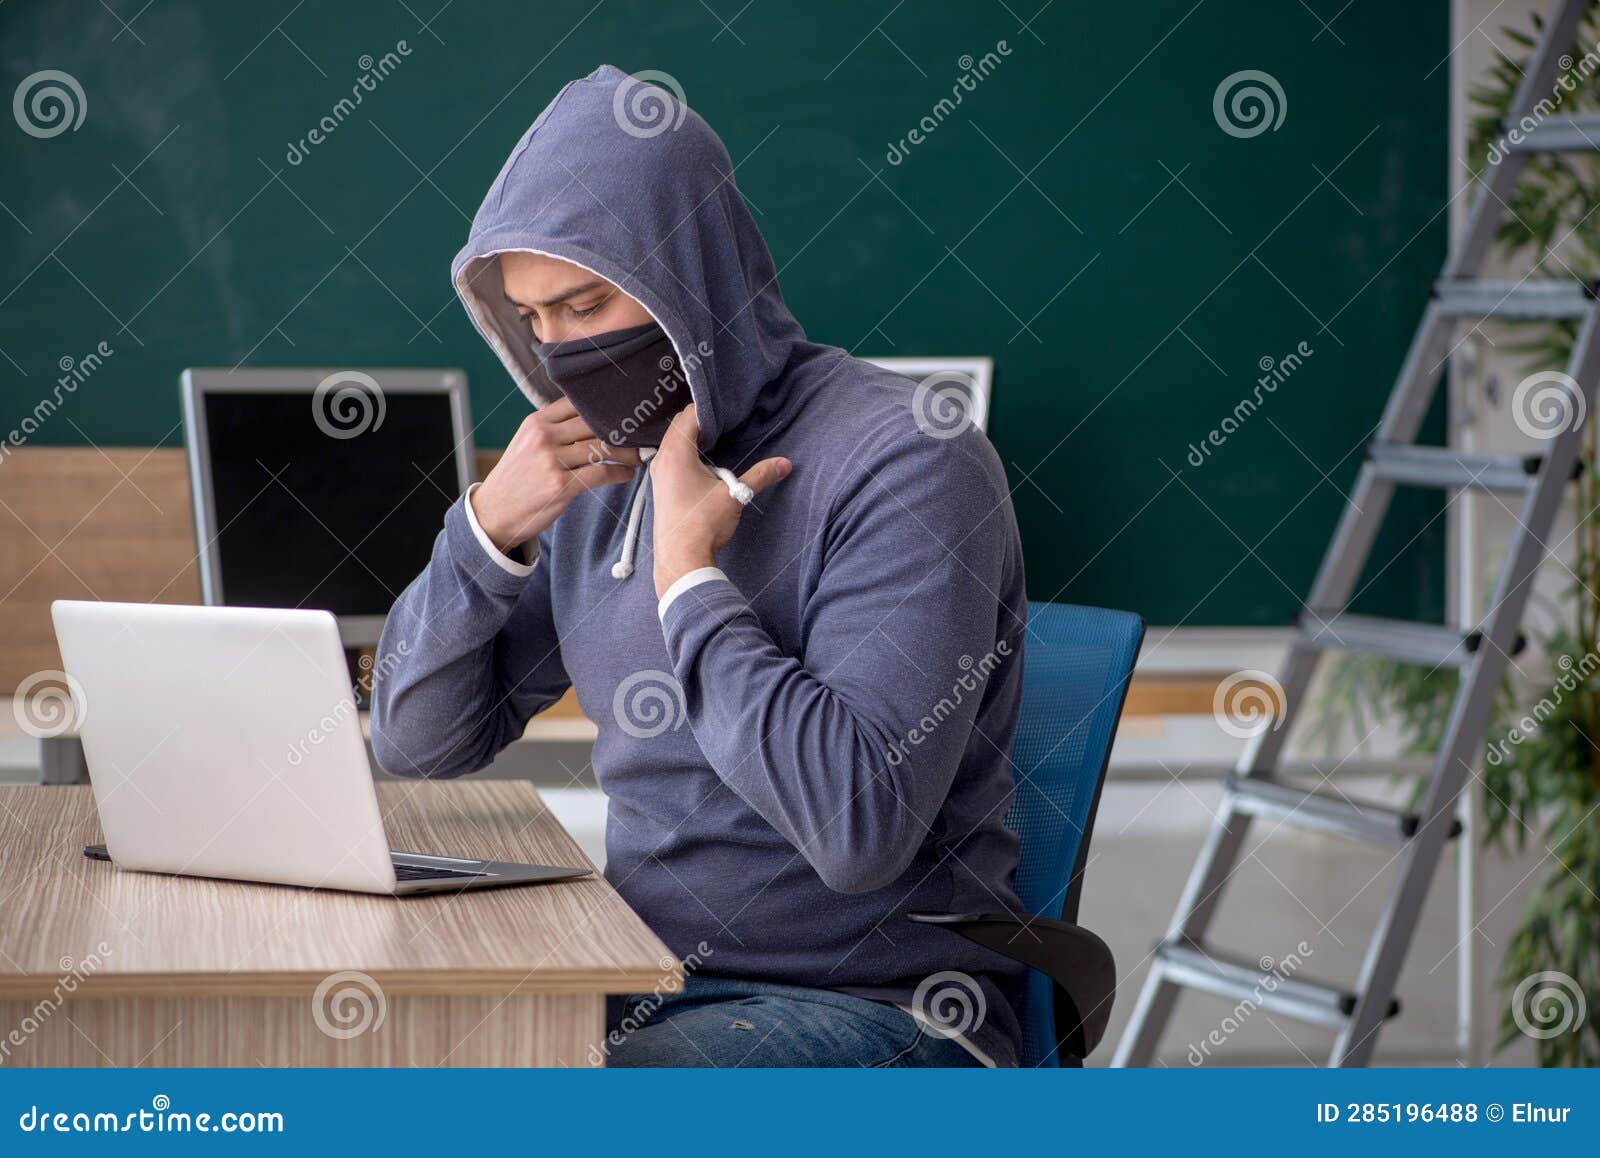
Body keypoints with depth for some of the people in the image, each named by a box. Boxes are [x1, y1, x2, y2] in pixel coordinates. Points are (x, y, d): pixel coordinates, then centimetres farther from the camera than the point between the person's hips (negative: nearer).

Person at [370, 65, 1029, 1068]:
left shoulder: (903, 462, -16)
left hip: (876, 1007, -7)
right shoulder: (606, 467, 7)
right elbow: (418, 742, 12)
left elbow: (862, 830, -28)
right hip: (644, 980, 7)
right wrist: (491, 530, -5)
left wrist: (689, 576, -19)